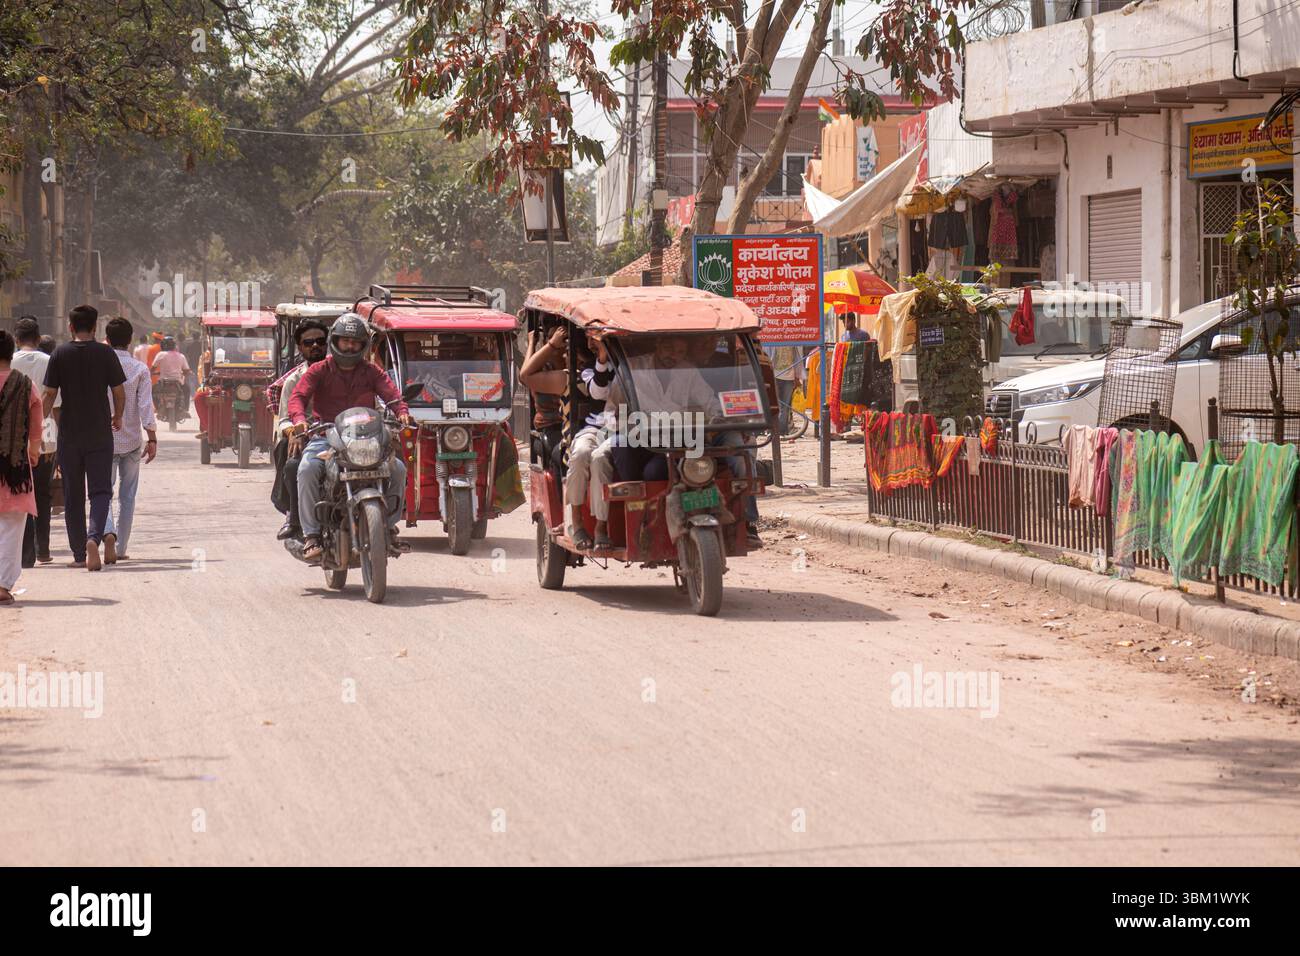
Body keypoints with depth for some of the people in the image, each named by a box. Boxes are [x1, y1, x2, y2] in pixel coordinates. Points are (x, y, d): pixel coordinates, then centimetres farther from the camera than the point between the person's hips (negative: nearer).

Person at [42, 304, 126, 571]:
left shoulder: (60, 354, -2)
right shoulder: (105, 353, -3)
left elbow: (50, 394, -3)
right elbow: (119, 392, -1)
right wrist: (117, 418, 17)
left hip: (68, 435, 1)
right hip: (99, 433, -1)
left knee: (73, 496, 10)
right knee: (100, 490, 1)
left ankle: (79, 554, 13)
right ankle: (94, 537, -25)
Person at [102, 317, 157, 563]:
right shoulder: (139, 369, -5)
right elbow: (146, 406, -11)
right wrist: (152, 439, -8)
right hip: (131, 441, 1)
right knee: (127, 496, 13)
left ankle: (109, 533, -27)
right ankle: (121, 548, 17)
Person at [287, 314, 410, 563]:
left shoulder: (371, 372, 12)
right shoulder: (319, 371, 6)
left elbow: (391, 393, -4)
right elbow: (298, 396, -7)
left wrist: (402, 411, -27)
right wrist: (299, 418, -30)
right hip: (326, 437, -2)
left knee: (397, 468, -17)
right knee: (307, 470, -31)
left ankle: (388, 527, -1)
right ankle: (311, 536, -28)